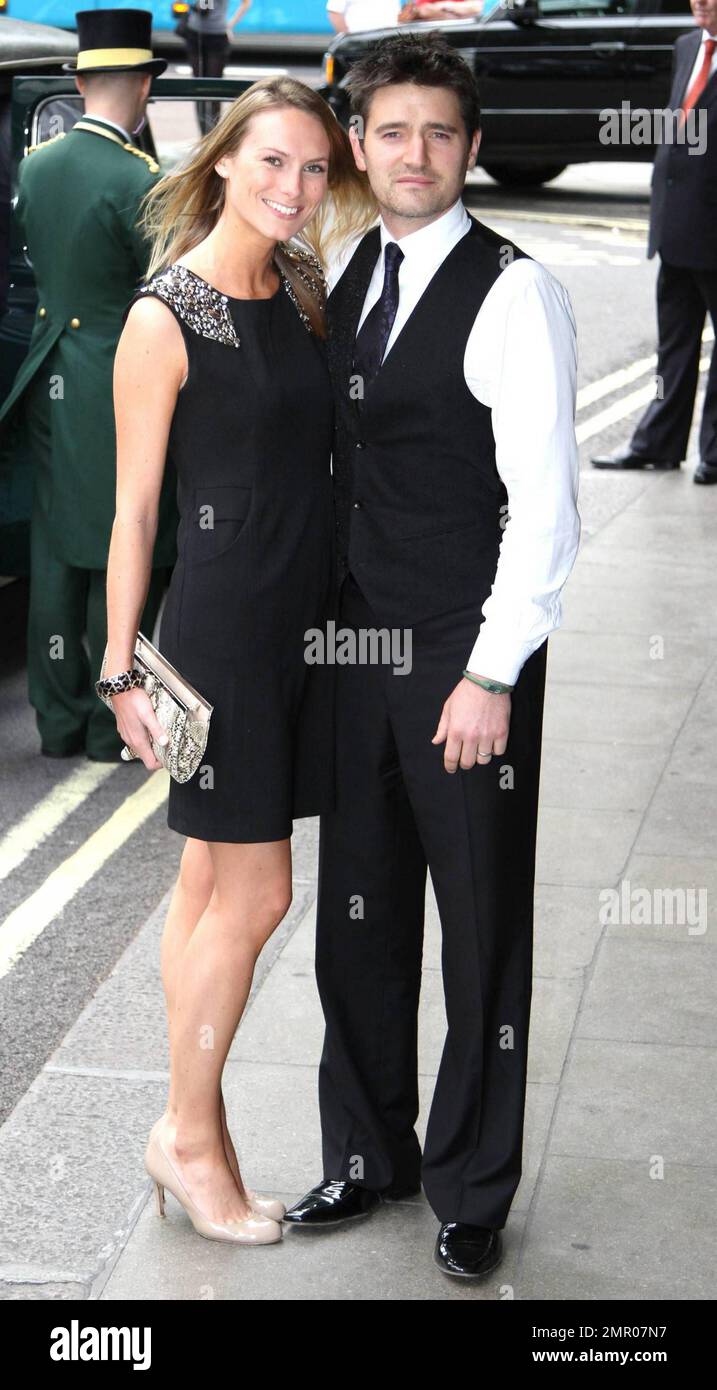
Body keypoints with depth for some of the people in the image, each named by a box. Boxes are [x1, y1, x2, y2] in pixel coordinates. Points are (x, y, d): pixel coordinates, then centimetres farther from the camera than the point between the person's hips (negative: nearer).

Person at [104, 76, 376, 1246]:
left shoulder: (305, 292, 8)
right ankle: (189, 1132, 17)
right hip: (221, 623, -6)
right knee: (255, 892, -1)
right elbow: (134, 508, -9)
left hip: (306, 621, 6)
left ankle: (192, 1126, 24)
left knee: (212, 884, 14)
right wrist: (123, 670, -7)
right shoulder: (165, 316, -12)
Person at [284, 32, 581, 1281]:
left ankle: (473, 1190, 24)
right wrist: (326, 620, 10)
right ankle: (369, 1153, 34)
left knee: (483, 931, 7)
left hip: (468, 662, -6)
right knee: (359, 917, 16)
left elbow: (545, 507, -15)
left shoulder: (513, 294, -12)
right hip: (358, 648, 7)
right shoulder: (345, 277, 9)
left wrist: (491, 676, -17)